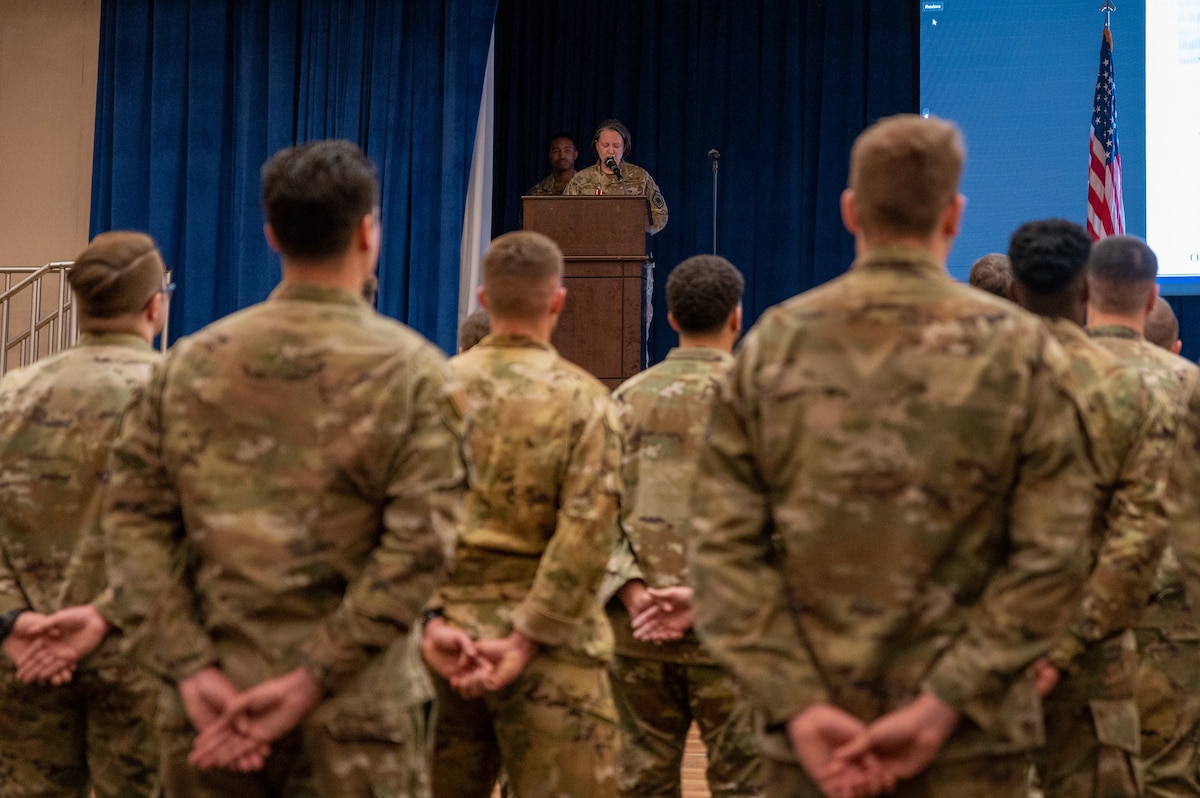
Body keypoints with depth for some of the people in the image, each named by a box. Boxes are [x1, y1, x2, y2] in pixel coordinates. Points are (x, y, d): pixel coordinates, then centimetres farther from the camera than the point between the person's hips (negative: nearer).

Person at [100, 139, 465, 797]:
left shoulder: (191, 360, 3)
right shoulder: (410, 367, -6)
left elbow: (134, 518, -2)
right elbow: (418, 546, -15)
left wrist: (190, 667, -6)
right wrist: (312, 681, -14)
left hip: (208, 700, 3)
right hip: (350, 714, -3)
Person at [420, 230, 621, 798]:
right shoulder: (581, 397, -6)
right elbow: (587, 533, -15)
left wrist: (429, 618, -5)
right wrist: (527, 641, -13)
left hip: (448, 638, 4)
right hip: (547, 645, -4)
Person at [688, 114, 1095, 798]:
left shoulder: (773, 341, -1)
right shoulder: (1018, 345, -5)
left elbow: (726, 544, -6)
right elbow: (1052, 553, -11)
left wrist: (797, 705, -8)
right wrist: (945, 704, -11)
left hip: (809, 725, 2)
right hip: (968, 741, -1)